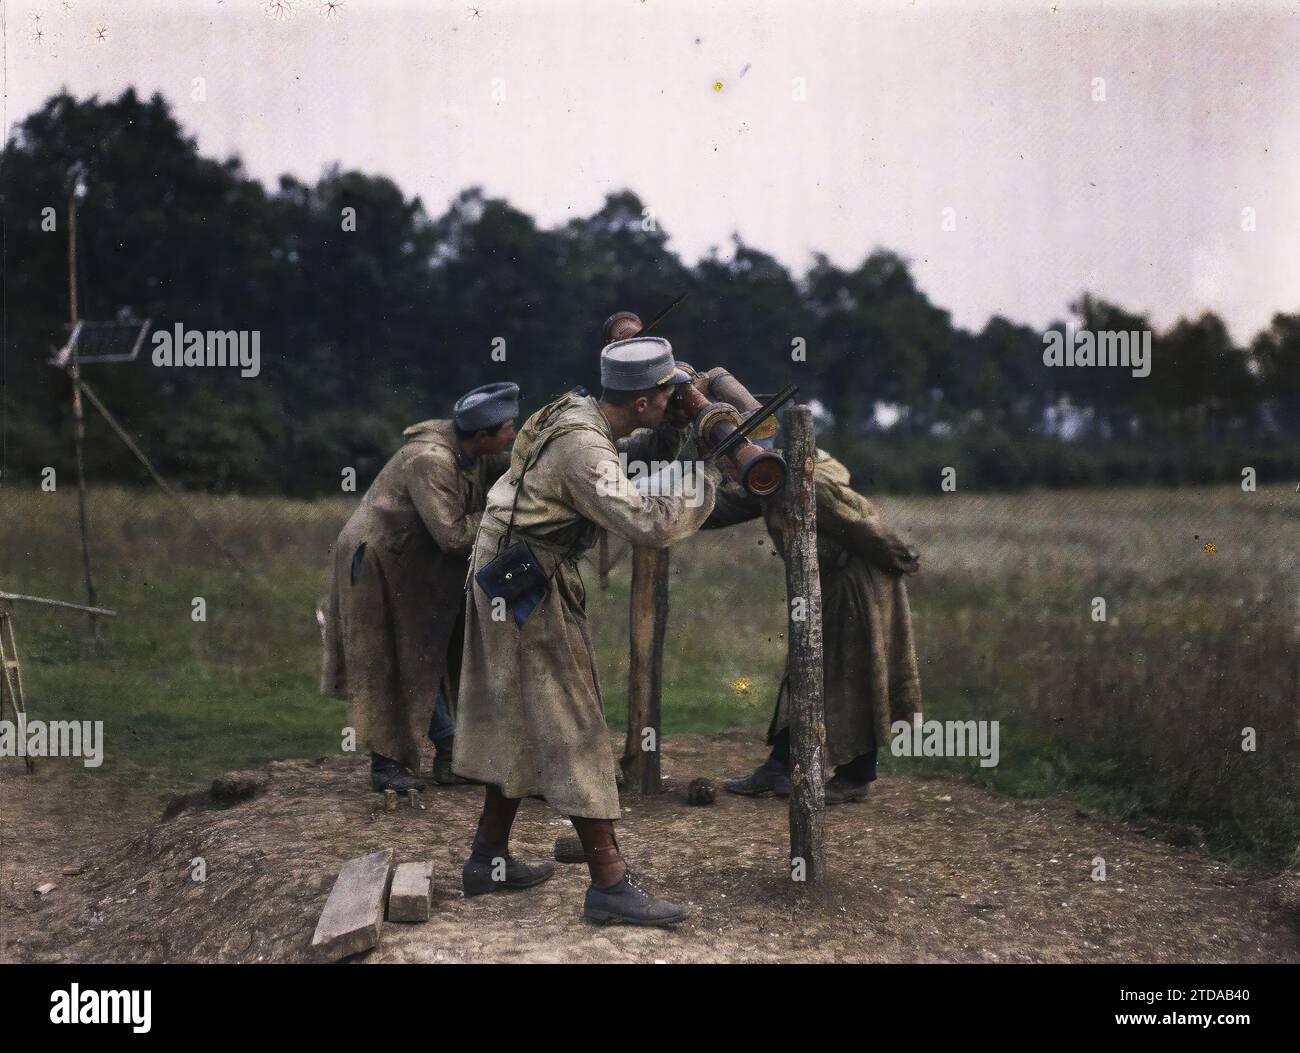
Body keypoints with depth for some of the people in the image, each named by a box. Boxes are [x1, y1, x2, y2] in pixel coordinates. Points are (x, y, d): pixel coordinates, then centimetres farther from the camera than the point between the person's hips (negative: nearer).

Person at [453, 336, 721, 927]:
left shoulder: (579, 412, 5)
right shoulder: (582, 448, -24)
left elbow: (630, 454, 21)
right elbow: (648, 524, -28)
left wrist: (671, 435, 1)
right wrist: (709, 477, -15)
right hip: (531, 589, -10)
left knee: (519, 723, 16)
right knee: (573, 729, -7)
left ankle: (489, 860, 26)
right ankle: (609, 885, -5)